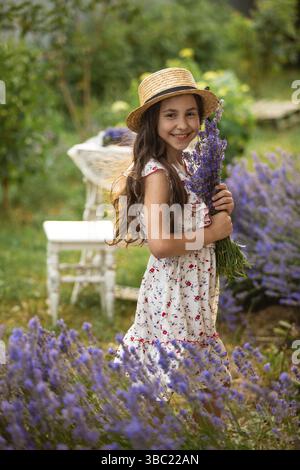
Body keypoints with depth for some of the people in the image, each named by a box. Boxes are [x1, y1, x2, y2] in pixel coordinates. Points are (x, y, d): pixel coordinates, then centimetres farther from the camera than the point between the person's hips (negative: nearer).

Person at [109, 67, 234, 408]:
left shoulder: (188, 163, 6)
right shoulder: (157, 172, -19)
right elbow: (160, 244, -28)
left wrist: (222, 209, -3)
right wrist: (212, 233, -17)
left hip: (196, 284, 9)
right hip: (173, 288, -9)